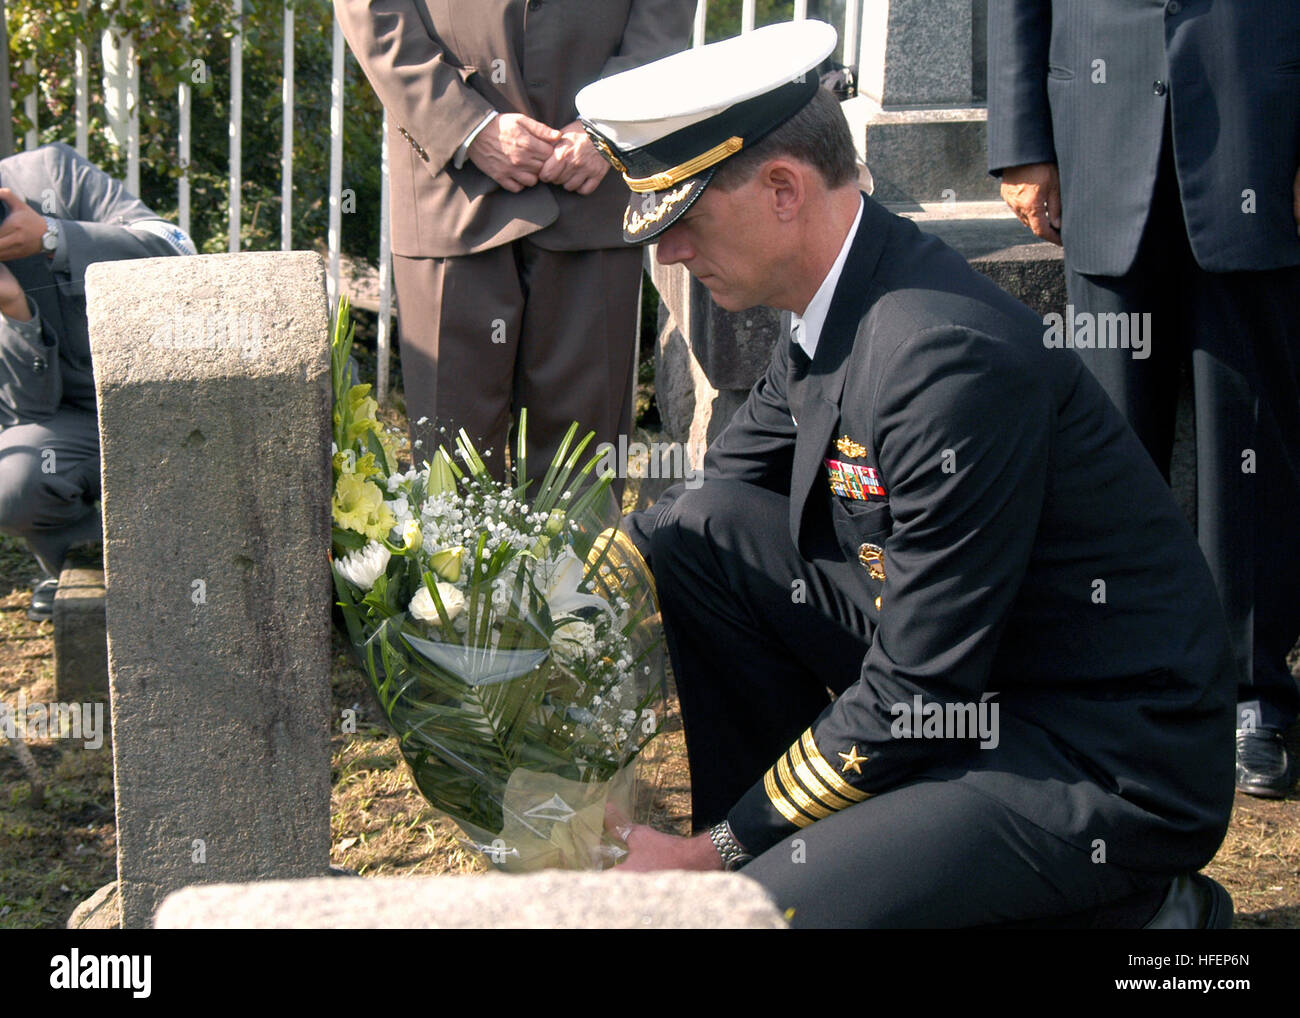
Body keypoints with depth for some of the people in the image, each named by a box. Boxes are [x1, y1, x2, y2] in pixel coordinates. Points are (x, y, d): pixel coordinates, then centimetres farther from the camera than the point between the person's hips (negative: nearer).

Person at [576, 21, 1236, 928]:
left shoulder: (952, 358, -27)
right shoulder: (838, 303, 2)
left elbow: (917, 698, -23)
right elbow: (722, 489, 17)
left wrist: (714, 852, -15)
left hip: (1111, 767, -9)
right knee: (692, 538, 1)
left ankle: (1131, 913, -5)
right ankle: (778, 847, 11)